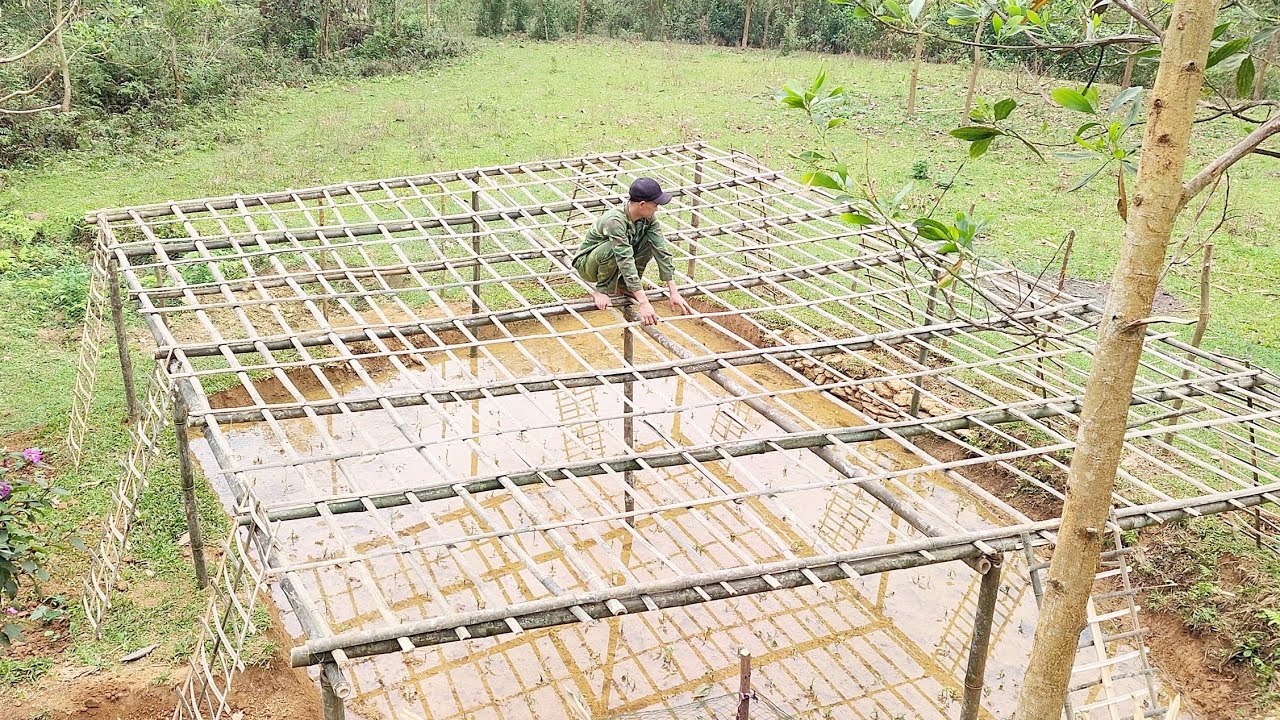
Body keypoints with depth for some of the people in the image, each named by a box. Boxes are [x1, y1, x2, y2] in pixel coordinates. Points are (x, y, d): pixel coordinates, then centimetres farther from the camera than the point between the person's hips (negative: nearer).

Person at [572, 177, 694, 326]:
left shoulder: (648, 218, -15)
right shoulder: (615, 221, -36)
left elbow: (662, 251, -17)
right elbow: (626, 262, -41)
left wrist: (674, 292, -23)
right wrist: (643, 303, -46)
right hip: (587, 264, -6)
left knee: (654, 243, -14)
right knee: (612, 248, -39)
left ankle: (624, 286, 0)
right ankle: (601, 289, -12)